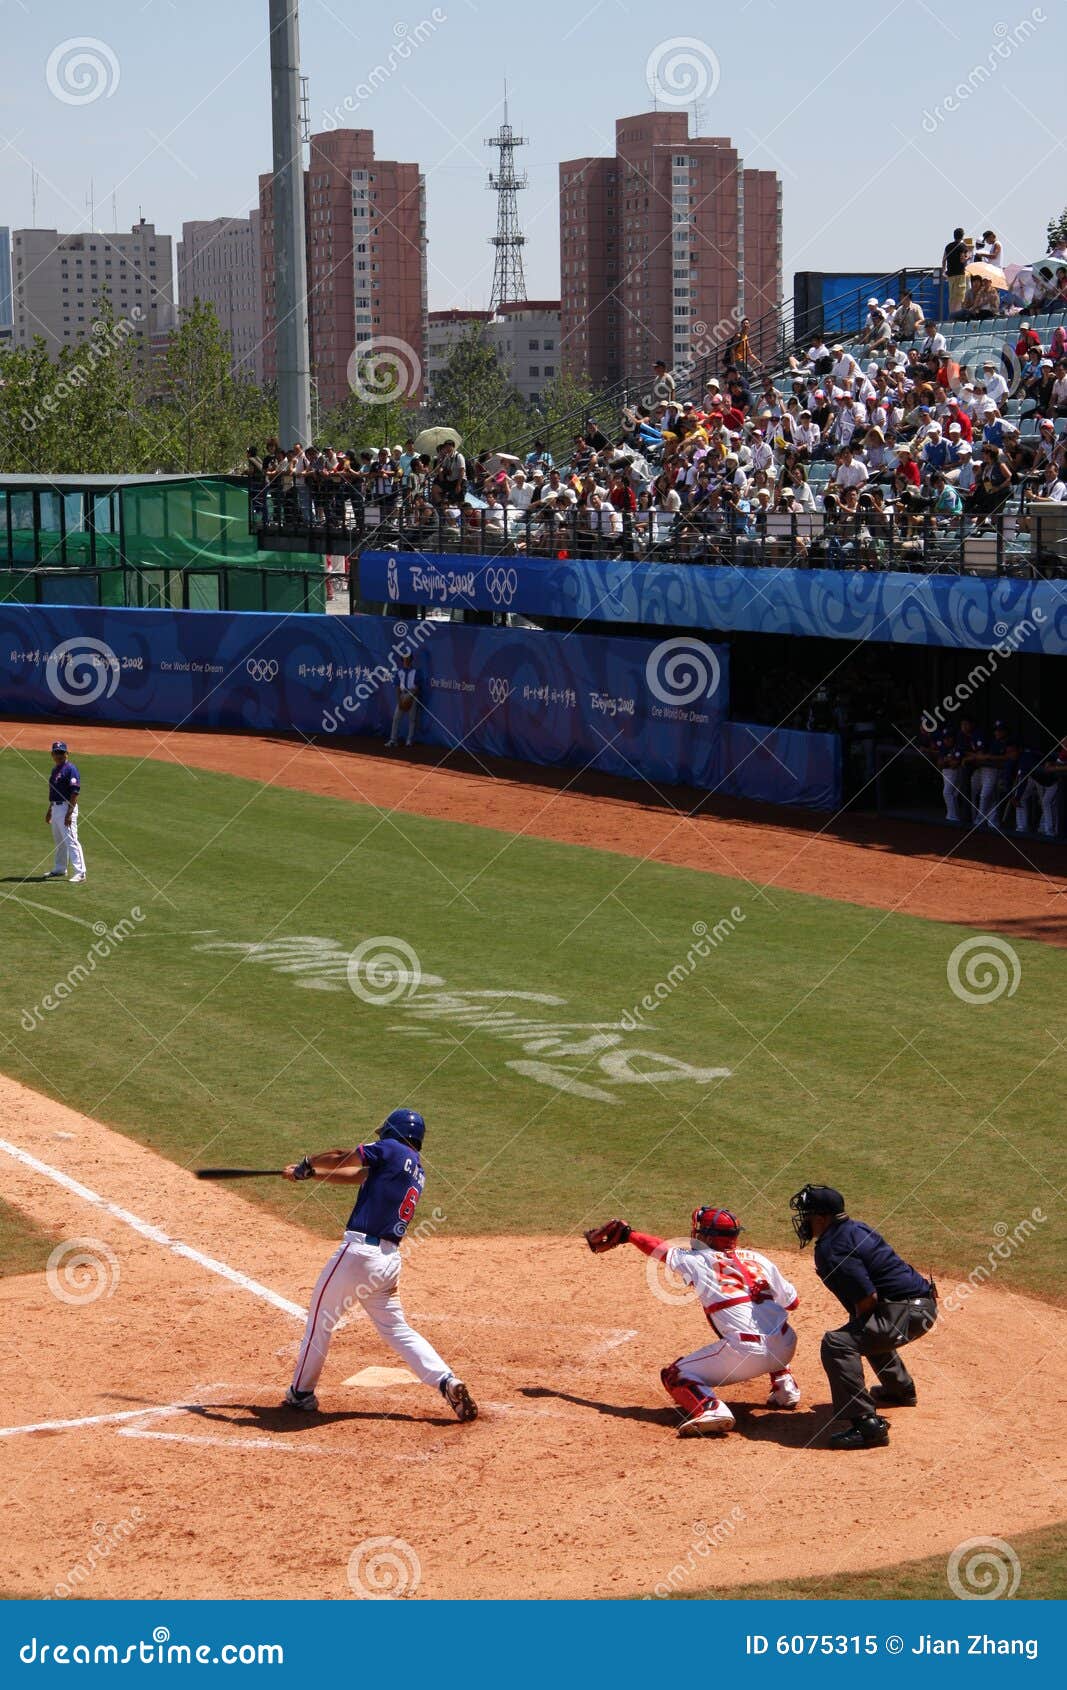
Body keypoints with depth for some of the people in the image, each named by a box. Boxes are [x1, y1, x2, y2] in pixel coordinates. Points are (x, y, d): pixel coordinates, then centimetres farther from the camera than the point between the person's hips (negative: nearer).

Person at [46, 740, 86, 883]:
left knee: (71, 841, -12)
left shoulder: (70, 769, -13)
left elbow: (75, 792, -18)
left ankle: (79, 872, -14)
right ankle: (59, 870, 29)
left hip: (66, 807, -9)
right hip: (55, 807, 10)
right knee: (59, 841, 18)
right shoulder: (55, 769, 16)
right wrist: (49, 810, 25)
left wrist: (69, 813, -23)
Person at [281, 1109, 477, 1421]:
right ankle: (447, 1381, -1)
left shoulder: (391, 1150, -5)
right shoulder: (417, 1169, 19)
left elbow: (340, 1159, -1)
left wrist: (308, 1163, 19)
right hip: (390, 1259, 7)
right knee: (396, 1329, 15)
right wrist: (308, 1173, 23)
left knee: (320, 1317, 9)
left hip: (359, 1252, -7)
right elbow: (353, 1176, 23)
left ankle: (301, 1392, 17)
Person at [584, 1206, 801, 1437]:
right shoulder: (757, 1259, 13)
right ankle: (785, 1388, 28)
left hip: (746, 1353, -5)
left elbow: (660, 1248, 21)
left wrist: (627, 1234, 38)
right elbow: (791, 1302, 17)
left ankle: (710, 1410, -17)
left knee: (675, 1375, 10)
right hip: (786, 1349, 5)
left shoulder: (697, 1261, 5)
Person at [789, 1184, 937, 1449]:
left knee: (837, 1343, -24)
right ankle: (901, 1390, 56)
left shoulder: (831, 1251, -16)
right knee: (867, 1331, 40)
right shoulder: (856, 1229, 15)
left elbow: (868, 1298, -21)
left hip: (908, 1312, -11)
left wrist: (857, 1324, -2)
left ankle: (867, 1424, -29)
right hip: (922, 1301, 11)